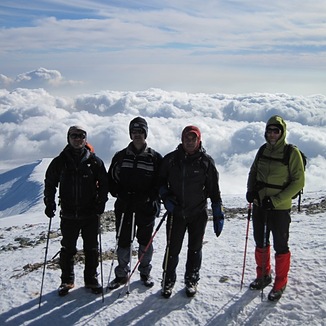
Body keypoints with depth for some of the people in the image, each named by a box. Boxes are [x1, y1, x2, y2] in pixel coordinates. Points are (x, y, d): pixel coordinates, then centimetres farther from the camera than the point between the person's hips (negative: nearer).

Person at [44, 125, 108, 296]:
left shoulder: (94, 161, -1)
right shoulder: (60, 161, 1)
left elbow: (104, 184, 5)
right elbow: (50, 183, 9)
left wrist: (101, 202, -5)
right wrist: (50, 204, -2)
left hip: (91, 213, 0)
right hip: (68, 214, 1)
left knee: (91, 248, 9)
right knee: (67, 248, 10)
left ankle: (91, 279, 23)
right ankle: (67, 280, 25)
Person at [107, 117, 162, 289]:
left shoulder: (155, 157, 1)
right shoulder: (121, 156, 6)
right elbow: (111, 180, 10)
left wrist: (149, 197, -13)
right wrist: (120, 194, -6)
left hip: (146, 207, -1)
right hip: (124, 207, 1)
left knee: (145, 241, 10)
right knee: (123, 241, 7)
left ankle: (145, 272, 28)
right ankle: (122, 274, 23)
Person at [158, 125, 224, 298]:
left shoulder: (206, 161, -3)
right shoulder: (171, 159, 0)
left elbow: (214, 190, -1)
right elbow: (161, 181, 12)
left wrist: (218, 215, -4)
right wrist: (166, 198, -6)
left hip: (198, 214, 0)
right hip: (176, 212, 0)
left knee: (195, 249, 13)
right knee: (172, 249, 6)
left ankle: (191, 280, 31)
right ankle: (168, 281, 25)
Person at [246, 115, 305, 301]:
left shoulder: (292, 153, -13)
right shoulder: (263, 150, 4)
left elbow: (298, 182, -14)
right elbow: (253, 172, 15)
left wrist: (276, 200, -20)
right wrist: (250, 190, -4)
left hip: (280, 209, -5)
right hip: (259, 206, 5)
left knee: (280, 246, 6)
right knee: (260, 243, 17)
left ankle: (280, 284, 23)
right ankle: (263, 276, 37)